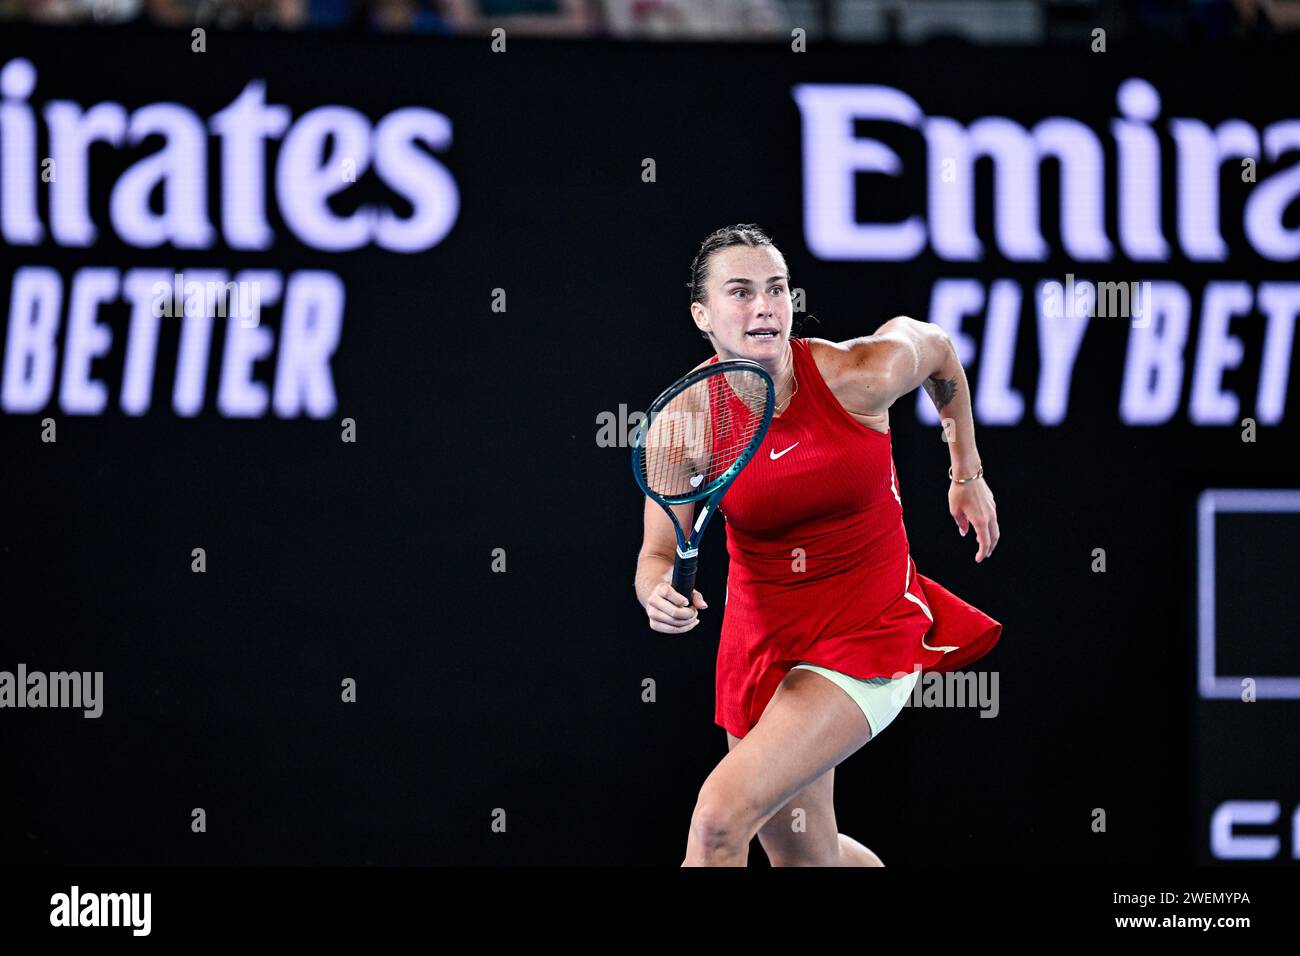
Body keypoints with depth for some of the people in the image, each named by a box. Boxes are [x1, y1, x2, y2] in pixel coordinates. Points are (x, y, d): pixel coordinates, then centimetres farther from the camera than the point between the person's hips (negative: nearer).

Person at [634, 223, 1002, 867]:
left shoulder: (862, 375, -17)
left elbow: (936, 345, 7)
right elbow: (659, 552, -5)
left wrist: (967, 476, 15)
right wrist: (659, 592, -29)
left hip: (868, 627, -3)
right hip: (762, 638, 3)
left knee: (720, 817, -22)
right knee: (804, 857, 14)